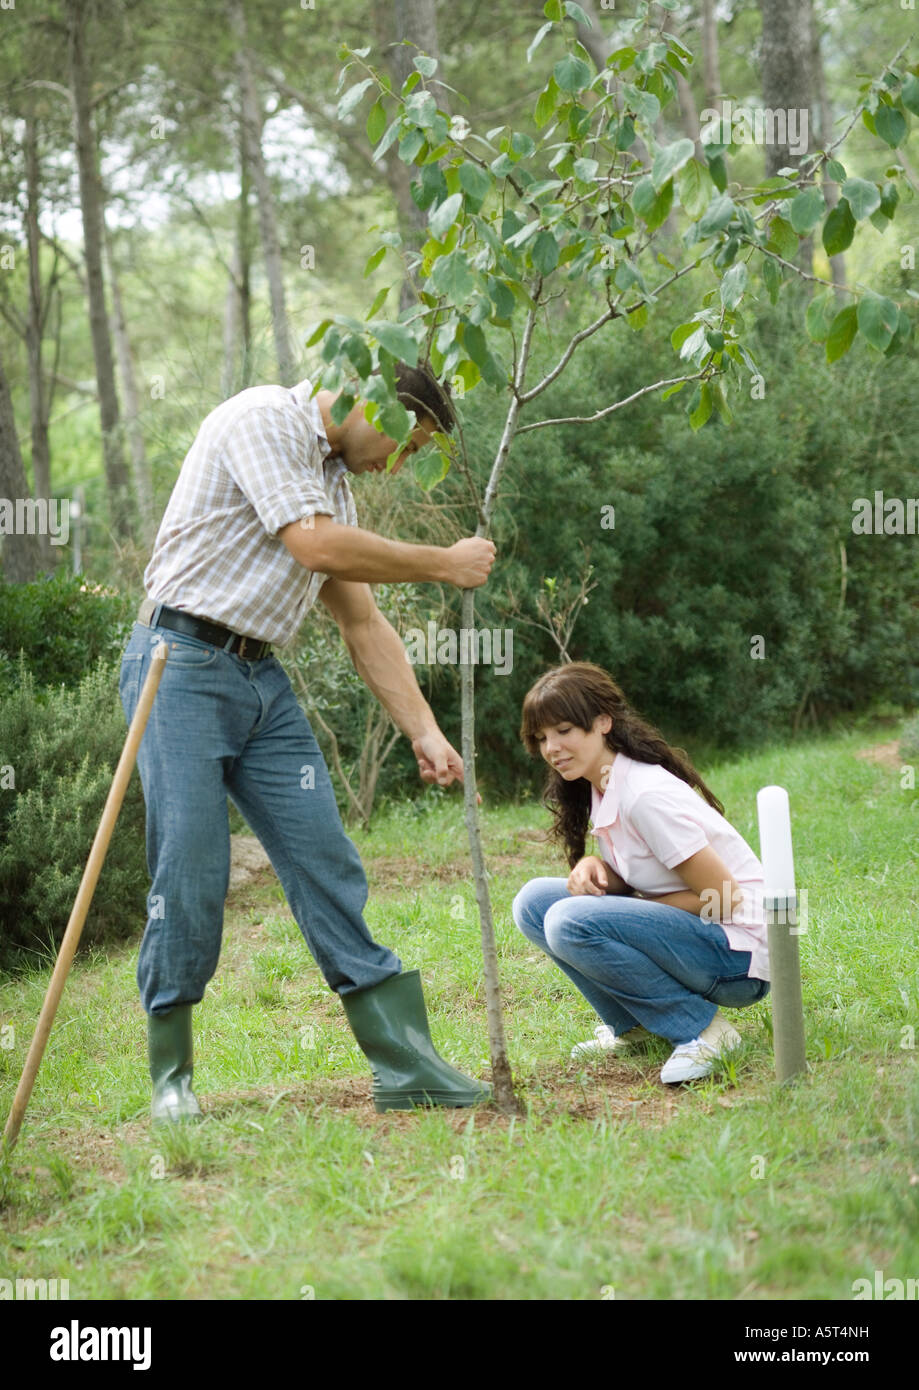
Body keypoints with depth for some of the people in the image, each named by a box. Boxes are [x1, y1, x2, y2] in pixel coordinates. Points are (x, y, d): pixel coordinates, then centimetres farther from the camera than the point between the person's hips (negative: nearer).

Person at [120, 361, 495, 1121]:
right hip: (183, 664, -8)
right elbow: (315, 546, -20)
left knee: (327, 863, 1)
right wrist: (445, 565, -10)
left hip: (261, 675, 8)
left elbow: (363, 623, 20)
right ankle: (170, 1074, 5)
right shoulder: (264, 419, -10)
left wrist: (424, 731, 13)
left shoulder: (334, 478, 18)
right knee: (191, 870, -9)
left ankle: (405, 1064, -1)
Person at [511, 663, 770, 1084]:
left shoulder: (647, 795, -21)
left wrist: (636, 905, -12)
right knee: (534, 901, 2)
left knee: (569, 922, -27)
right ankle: (629, 1024, 8)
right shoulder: (602, 788, 6)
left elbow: (723, 898, -20)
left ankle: (701, 1029, -14)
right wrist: (594, 866, -5)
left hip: (737, 953, -9)